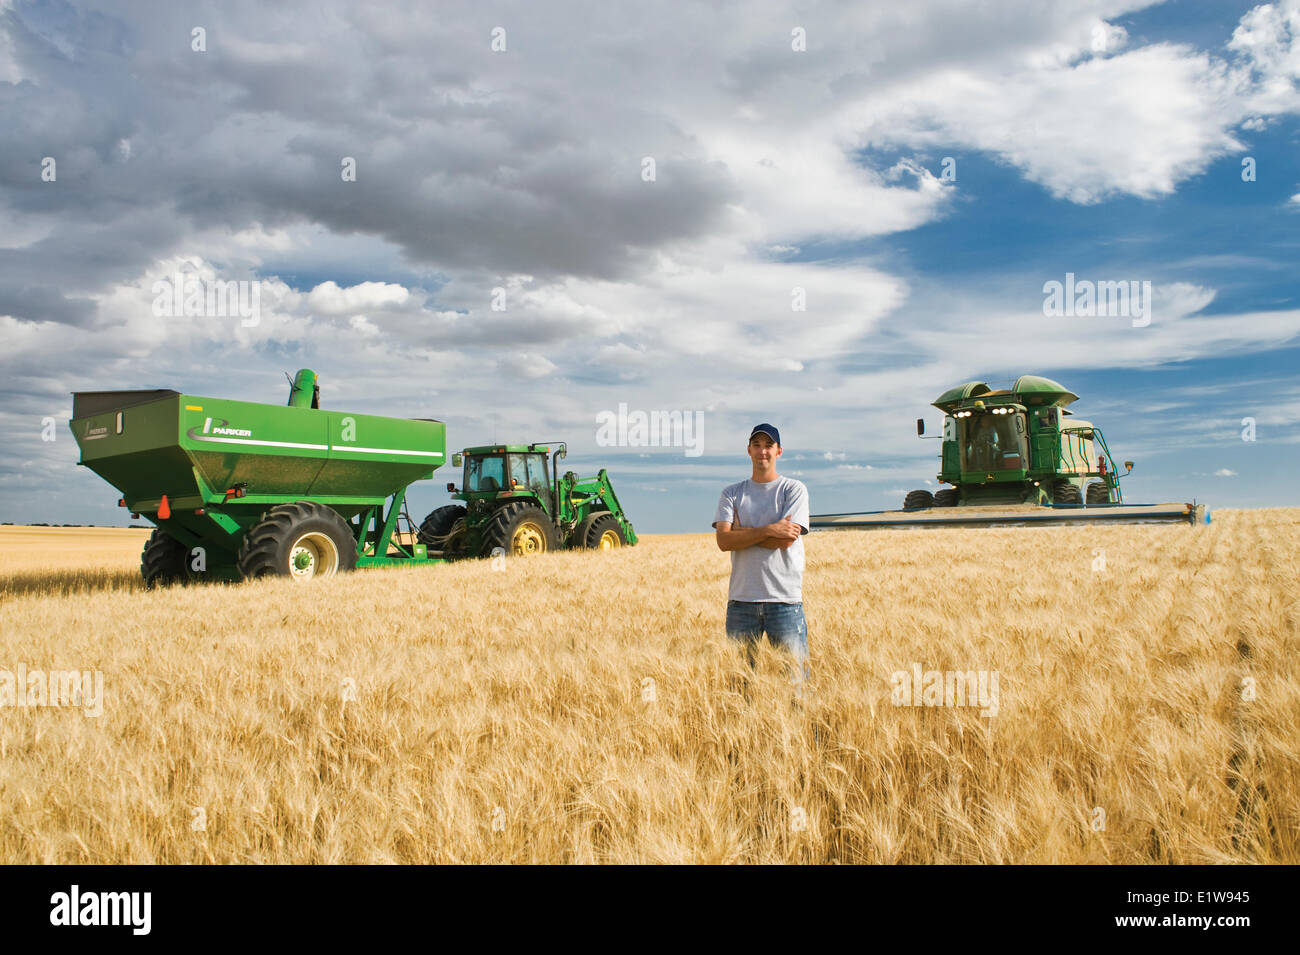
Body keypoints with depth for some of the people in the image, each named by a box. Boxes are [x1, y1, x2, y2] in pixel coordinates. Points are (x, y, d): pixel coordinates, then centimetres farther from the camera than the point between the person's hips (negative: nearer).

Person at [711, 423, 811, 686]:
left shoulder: (794, 489, 4)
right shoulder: (732, 494, 11)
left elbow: (785, 540, -9)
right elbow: (724, 540, -5)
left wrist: (741, 531, -3)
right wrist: (769, 530, -13)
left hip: (785, 598, -2)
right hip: (741, 598, 2)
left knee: (793, 677, -1)